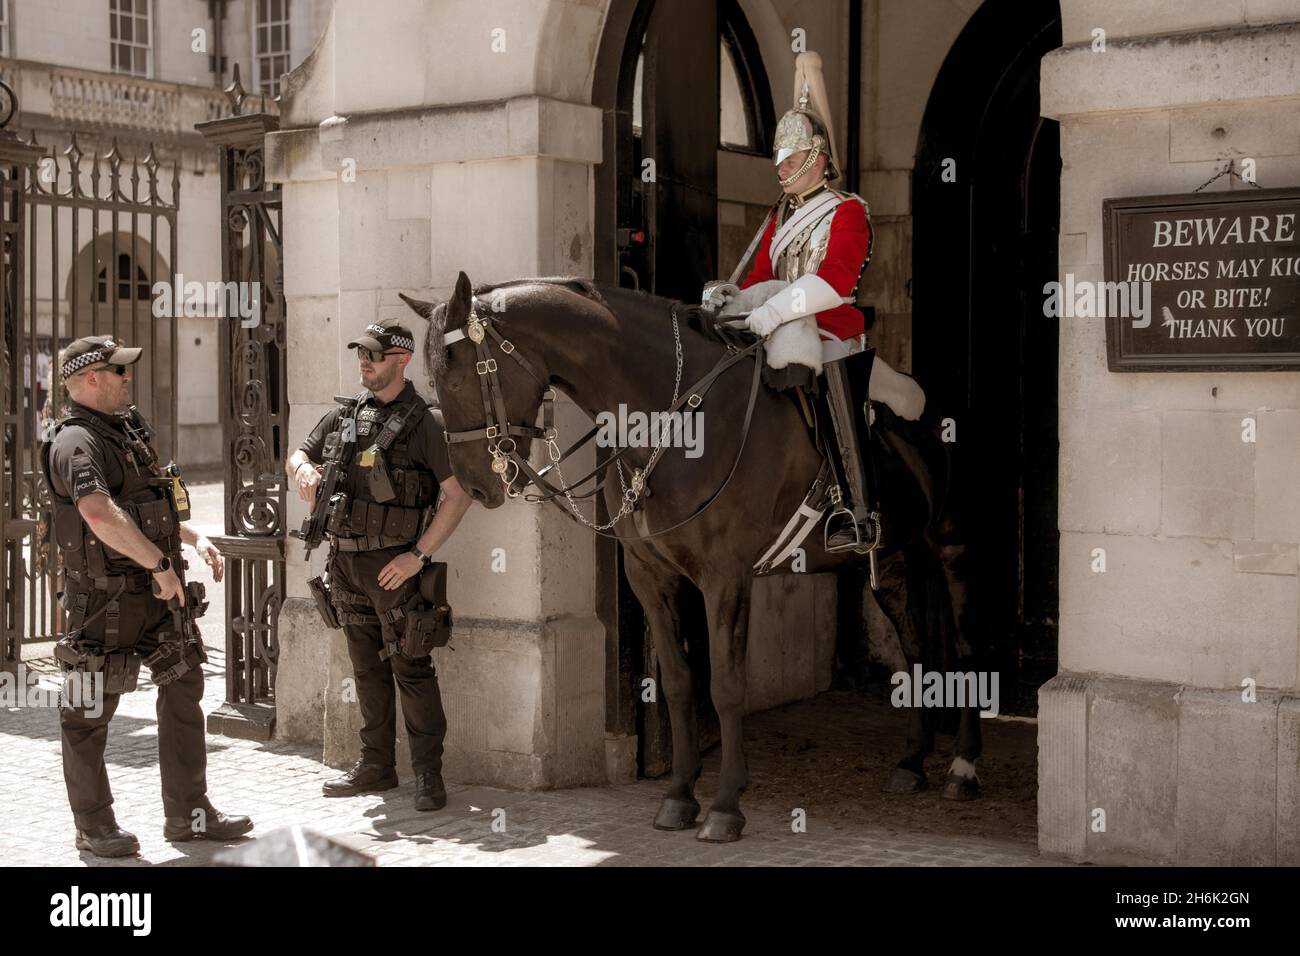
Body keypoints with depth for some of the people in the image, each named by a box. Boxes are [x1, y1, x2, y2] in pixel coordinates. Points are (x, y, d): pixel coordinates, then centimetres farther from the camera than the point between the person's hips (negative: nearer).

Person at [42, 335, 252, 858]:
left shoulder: (125, 429, 14)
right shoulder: (76, 442, -17)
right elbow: (101, 516, -33)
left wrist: (193, 538, 17)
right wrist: (160, 563, -27)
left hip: (158, 594, 9)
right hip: (106, 597, -9)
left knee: (184, 691, 10)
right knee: (90, 715, 4)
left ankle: (188, 814, 18)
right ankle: (94, 827, 16)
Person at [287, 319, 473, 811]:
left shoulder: (421, 423, -9)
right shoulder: (344, 415, 11)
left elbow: (458, 493, -12)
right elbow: (296, 456, 22)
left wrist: (419, 554, -16)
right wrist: (304, 471, -4)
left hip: (393, 563, -7)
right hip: (345, 561, 7)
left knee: (411, 668, -4)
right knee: (367, 670, 14)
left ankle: (428, 773, 4)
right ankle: (376, 766, 24)